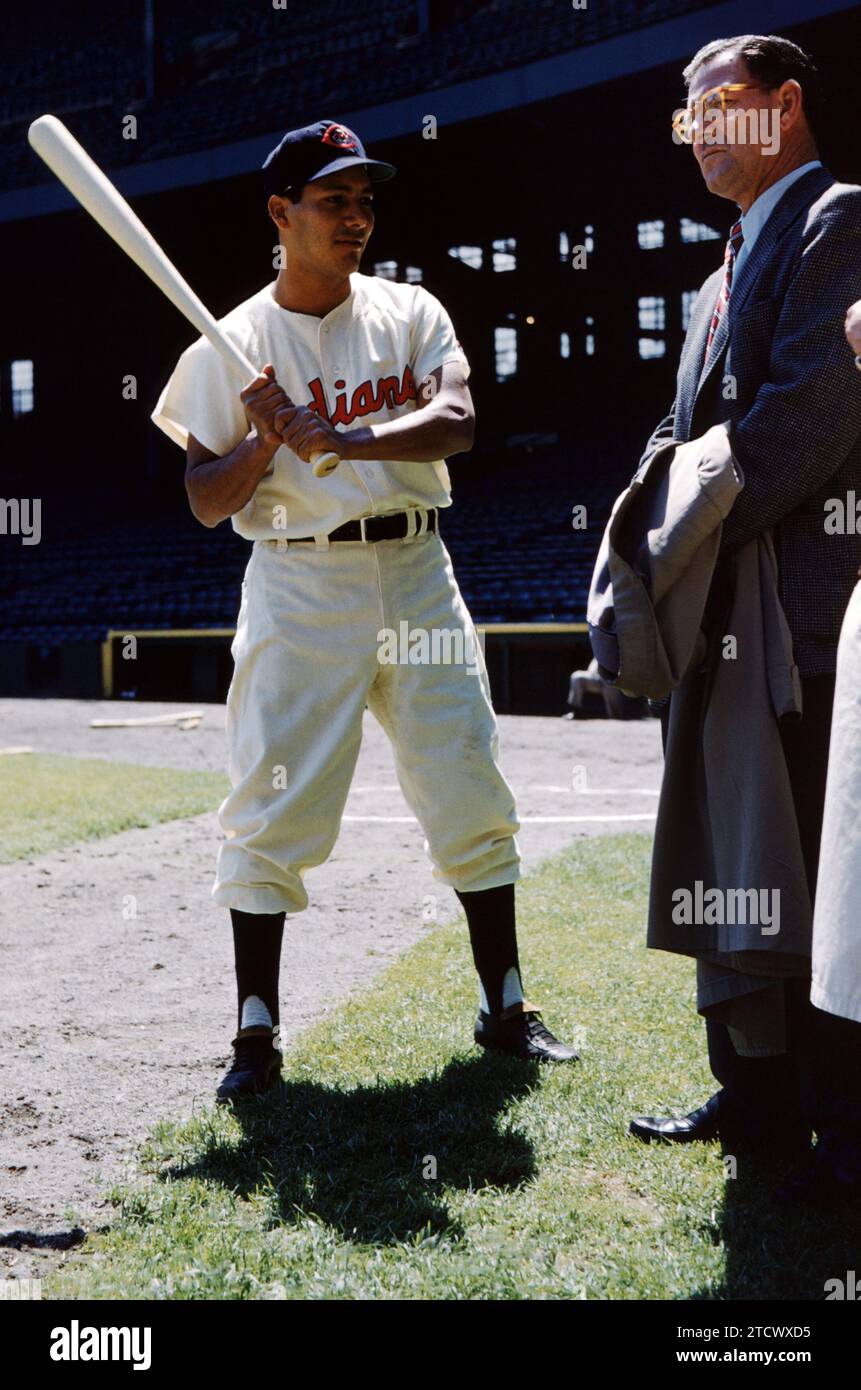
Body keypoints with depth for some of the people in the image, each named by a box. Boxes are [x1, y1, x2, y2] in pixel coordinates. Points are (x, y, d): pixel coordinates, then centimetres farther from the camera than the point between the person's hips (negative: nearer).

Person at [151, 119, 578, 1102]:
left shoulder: (410, 313, 7)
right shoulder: (233, 345, 2)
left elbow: (456, 421, -11)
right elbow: (207, 503, 0)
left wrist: (347, 438, -26)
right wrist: (267, 440, -19)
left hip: (415, 574, 3)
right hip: (297, 586, -2)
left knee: (471, 793, 4)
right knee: (273, 807, -5)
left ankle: (504, 1007, 17)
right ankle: (257, 1031, 7)